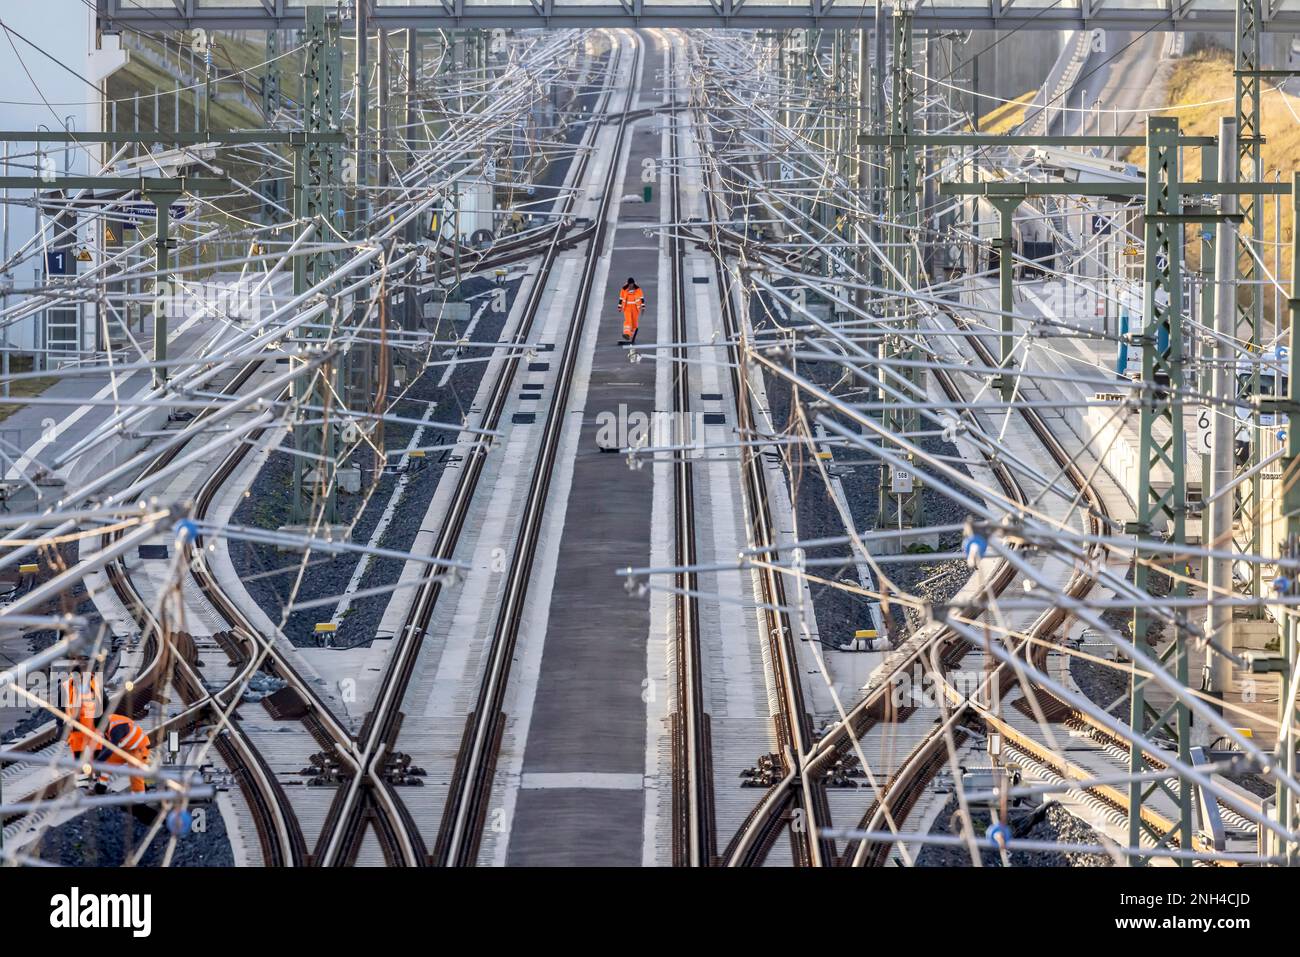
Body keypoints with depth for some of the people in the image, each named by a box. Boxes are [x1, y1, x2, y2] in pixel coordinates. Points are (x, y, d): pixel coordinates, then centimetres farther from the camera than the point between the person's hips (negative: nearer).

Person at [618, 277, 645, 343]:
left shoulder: (638, 290, -5)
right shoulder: (624, 290, -4)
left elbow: (642, 298, -1)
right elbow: (621, 299, 6)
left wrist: (643, 307, -6)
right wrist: (619, 307, 9)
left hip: (635, 308, 1)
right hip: (627, 308, -1)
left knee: (634, 322, 7)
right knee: (627, 320, -20)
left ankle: (632, 335, 26)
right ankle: (626, 334, -36)